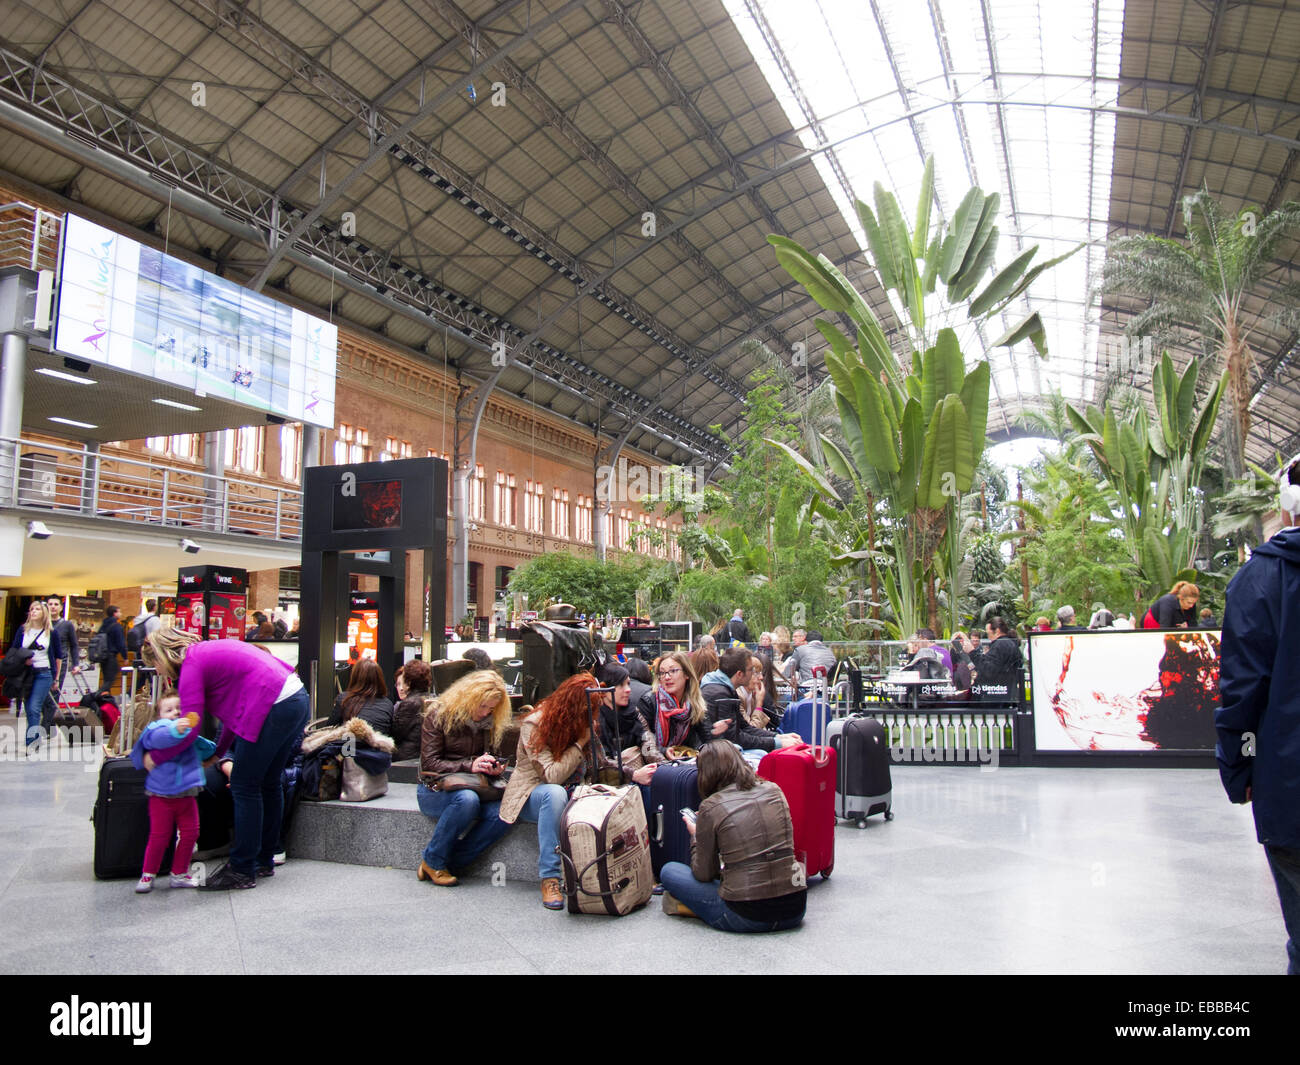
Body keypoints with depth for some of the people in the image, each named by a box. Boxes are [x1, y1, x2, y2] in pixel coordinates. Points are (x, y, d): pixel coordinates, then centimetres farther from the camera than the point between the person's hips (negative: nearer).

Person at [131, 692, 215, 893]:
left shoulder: (191, 731, 13)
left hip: (187, 795, 5)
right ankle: (148, 875, 16)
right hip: (161, 795, -5)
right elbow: (157, 738, -30)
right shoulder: (158, 728, -4)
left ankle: (179, 873, 19)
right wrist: (175, 730, -45)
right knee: (159, 836, -1)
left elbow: (208, 750, 20)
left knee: (190, 834, 5)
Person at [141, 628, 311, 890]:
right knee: (268, 784, 20)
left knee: (244, 787, 1)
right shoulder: (210, 650, 24)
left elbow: (190, 728, -8)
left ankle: (243, 871, 8)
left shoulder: (191, 664, -3)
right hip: (299, 699, 10)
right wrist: (219, 751, 32)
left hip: (275, 709, -10)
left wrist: (155, 757, 6)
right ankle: (264, 860, 31)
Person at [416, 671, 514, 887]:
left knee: (503, 812, -27)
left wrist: (494, 769, -5)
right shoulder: (438, 715, -7)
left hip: (472, 789, 5)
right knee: (466, 799, -38)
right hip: (434, 790, -4)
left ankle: (449, 863, -17)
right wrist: (469, 766, -22)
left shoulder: (489, 722, 9)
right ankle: (433, 862, -17)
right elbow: (429, 764, -12)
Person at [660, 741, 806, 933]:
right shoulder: (773, 790, 4)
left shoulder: (710, 807, -8)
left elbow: (703, 874, 0)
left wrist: (695, 835, 19)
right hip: (795, 910, 3)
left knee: (669, 871, 15)